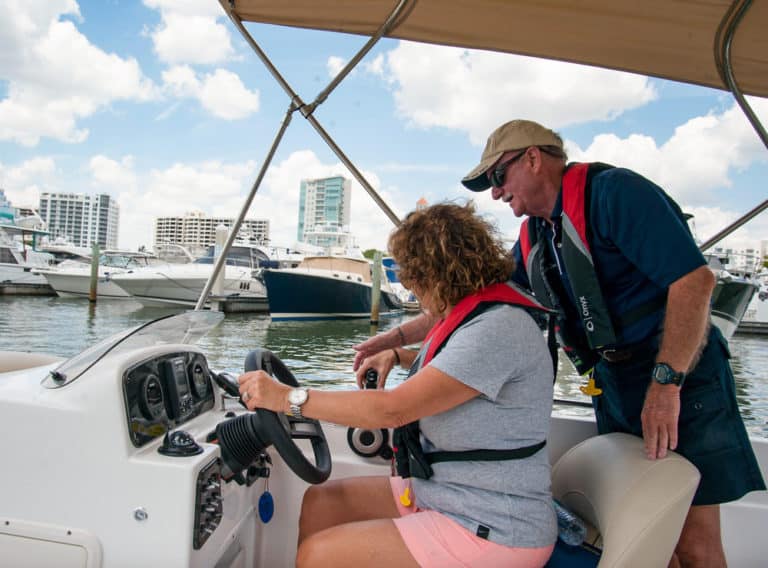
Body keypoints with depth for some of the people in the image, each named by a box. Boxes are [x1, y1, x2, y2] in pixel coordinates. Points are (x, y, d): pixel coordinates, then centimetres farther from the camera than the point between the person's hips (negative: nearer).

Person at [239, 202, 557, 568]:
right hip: (437, 493, 10)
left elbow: (392, 410, -27)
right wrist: (399, 356, 26)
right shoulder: (473, 316, 6)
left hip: (491, 533, -9)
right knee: (318, 502, 7)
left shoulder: (497, 327, -25)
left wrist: (286, 397, -21)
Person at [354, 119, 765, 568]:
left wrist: (665, 382, -26)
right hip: (613, 387, 7)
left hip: (680, 379, -7)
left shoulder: (612, 191, -14)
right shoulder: (534, 236, 10)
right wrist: (398, 337, 9)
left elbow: (695, 279, -21)